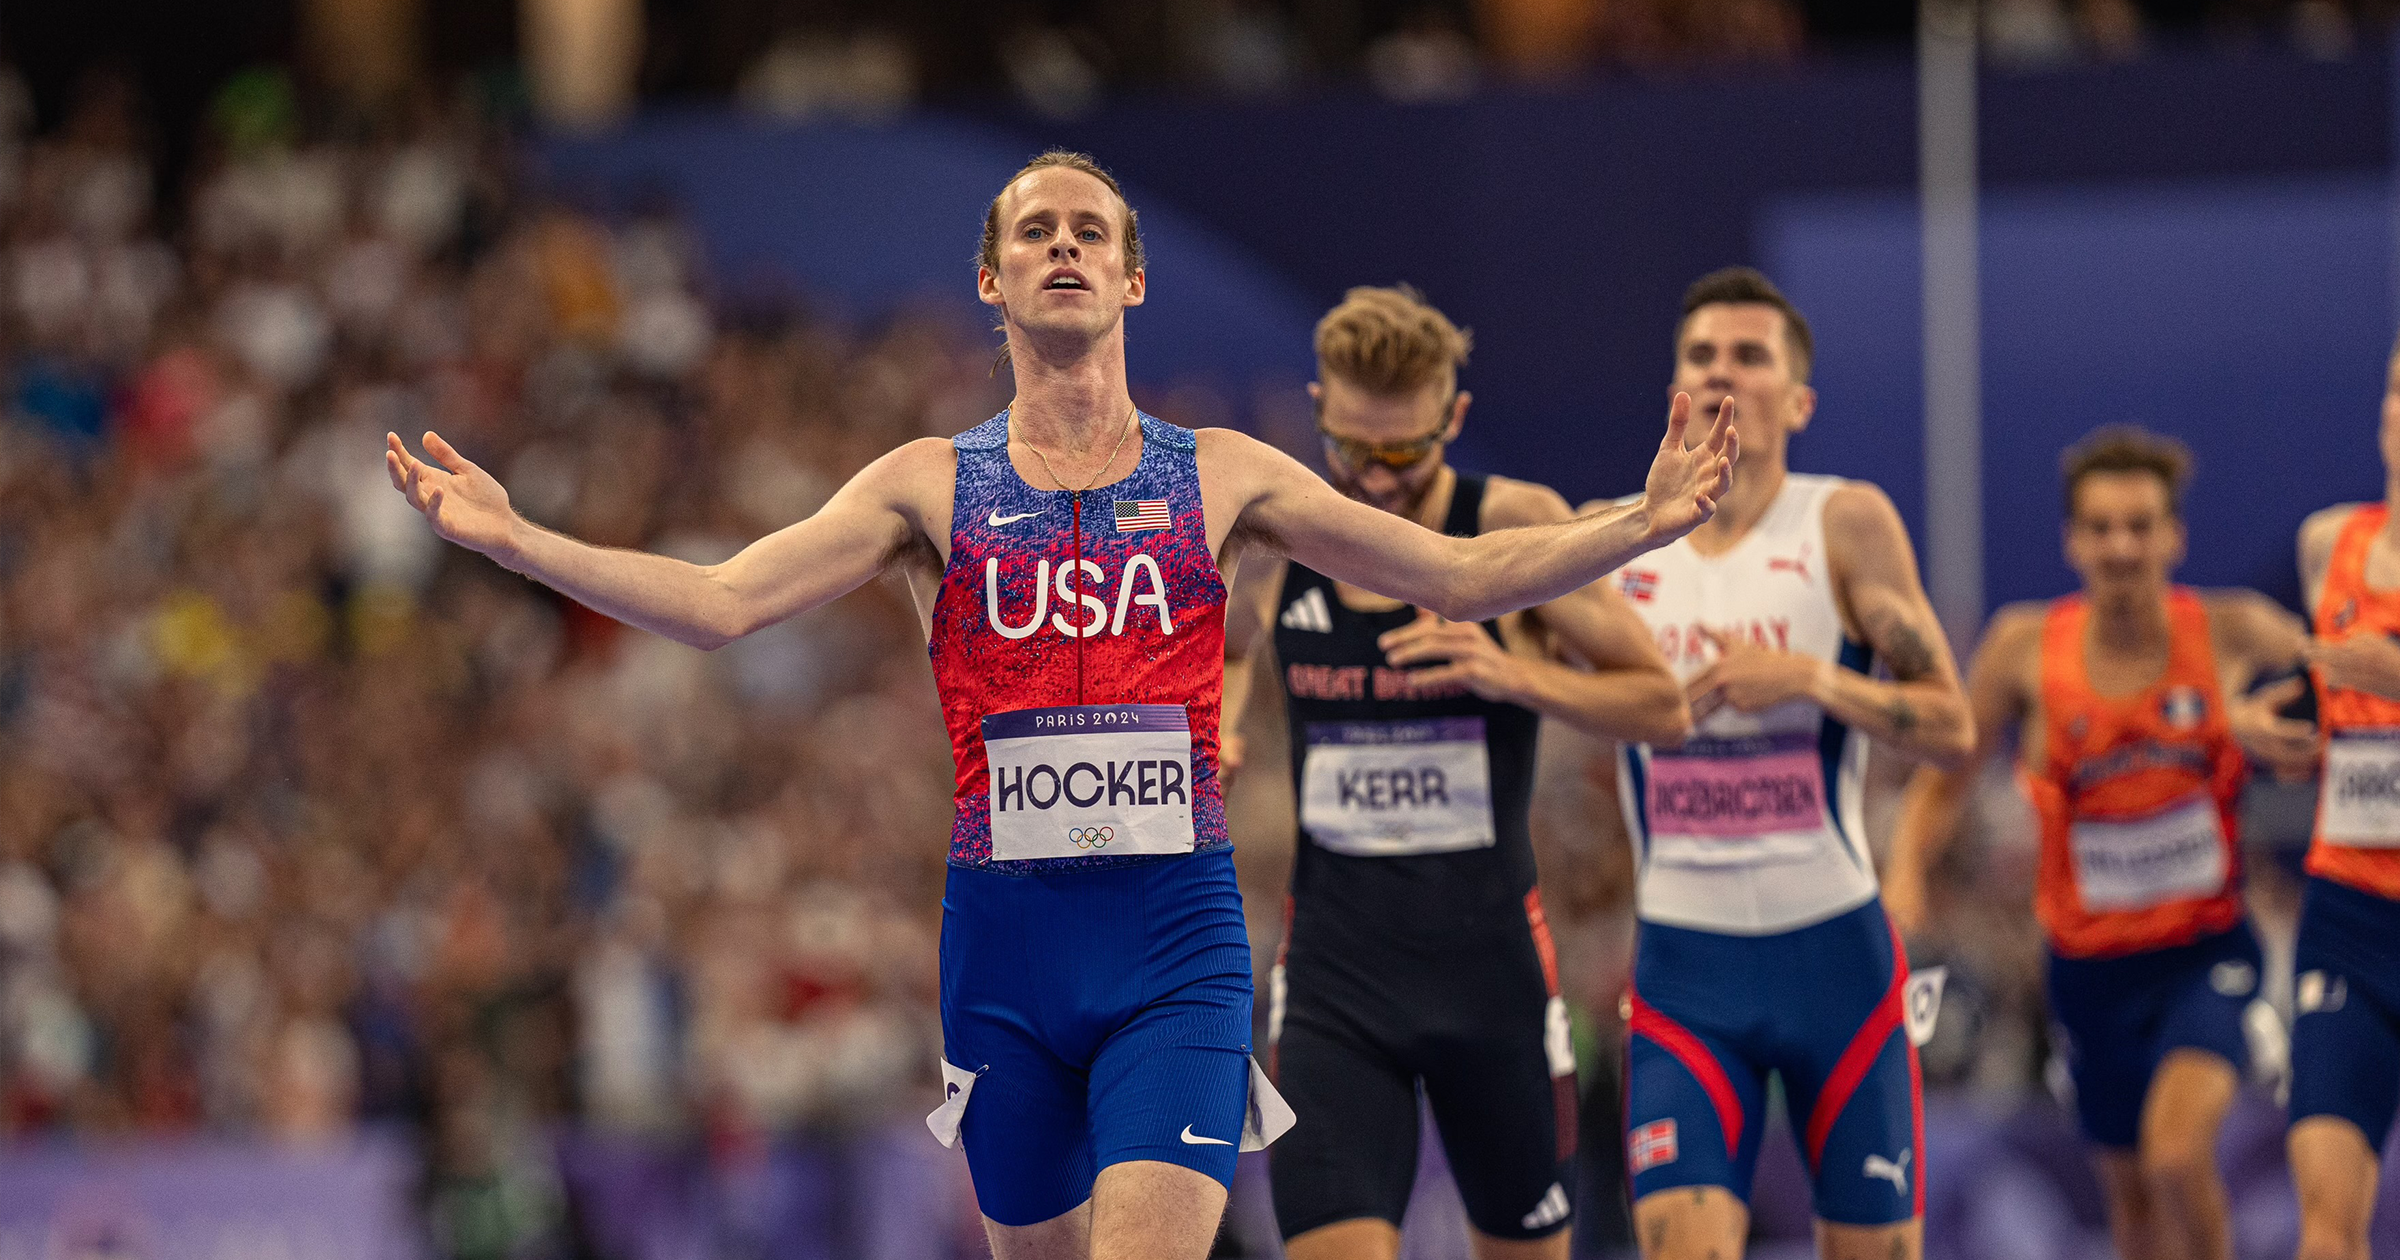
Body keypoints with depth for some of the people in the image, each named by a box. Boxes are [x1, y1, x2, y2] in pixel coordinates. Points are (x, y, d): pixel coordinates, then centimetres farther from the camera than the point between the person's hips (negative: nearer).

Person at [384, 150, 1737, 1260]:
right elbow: (720, 603, 1)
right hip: (1004, 927, 2)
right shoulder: (932, 485, 8)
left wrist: (1642, 525, -6)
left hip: (1177, 928, -2)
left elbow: (1464, 576, 7)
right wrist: (512, 539, -9)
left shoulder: (1221, 476, 8)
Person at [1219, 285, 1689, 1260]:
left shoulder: (1516, 529, -7)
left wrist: (1512, 674, -20)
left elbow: (1663, 706, -4)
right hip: (1334, 962, 1)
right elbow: (1224, 652, 20)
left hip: (1489, 953, -1)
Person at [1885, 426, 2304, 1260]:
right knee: (2132, 1192, 15)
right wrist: (1904, 872, -13)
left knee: (2178, 1151, -24)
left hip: (2207, 949, -2)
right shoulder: (2026, 647, -9)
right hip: (2091, 964, 2)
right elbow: (1944, 781, 3)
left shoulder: (2232, 633, -10)